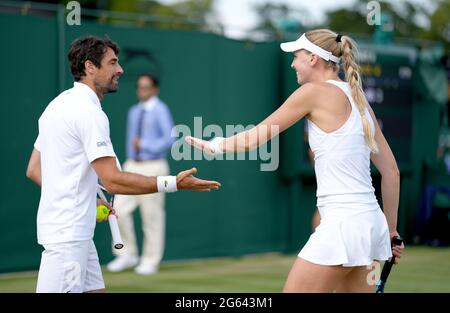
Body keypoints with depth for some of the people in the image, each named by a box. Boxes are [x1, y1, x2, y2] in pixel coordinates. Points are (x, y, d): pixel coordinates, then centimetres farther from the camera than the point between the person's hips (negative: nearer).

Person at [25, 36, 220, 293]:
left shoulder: (60, 105, 15)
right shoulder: (89, 112, -16)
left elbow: (34, 170, 18)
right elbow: (113, 180, -21)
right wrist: (173, 183, -19)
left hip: (75, 233, 10)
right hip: (68, 234, -10)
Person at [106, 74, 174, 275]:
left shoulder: (160, 110, -5)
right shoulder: (134, 112, 16)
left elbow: (169, 139, -15)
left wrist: (144, 145, -15)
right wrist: (129, 162, 16)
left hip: (153, 167, -6)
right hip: (132, 167, 6)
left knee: (152, 215, -2)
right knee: (119, 209, -3)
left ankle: (150, 262, 6)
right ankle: (127, 255, 10)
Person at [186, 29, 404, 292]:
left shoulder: (315, 92, -7)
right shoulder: (358, 100, 14)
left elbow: (261, 133, 3)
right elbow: (391, 172, 15)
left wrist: (216, 146, 18)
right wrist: (391, 230, 21)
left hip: (343, 224, -8)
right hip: (370, 222, 8)